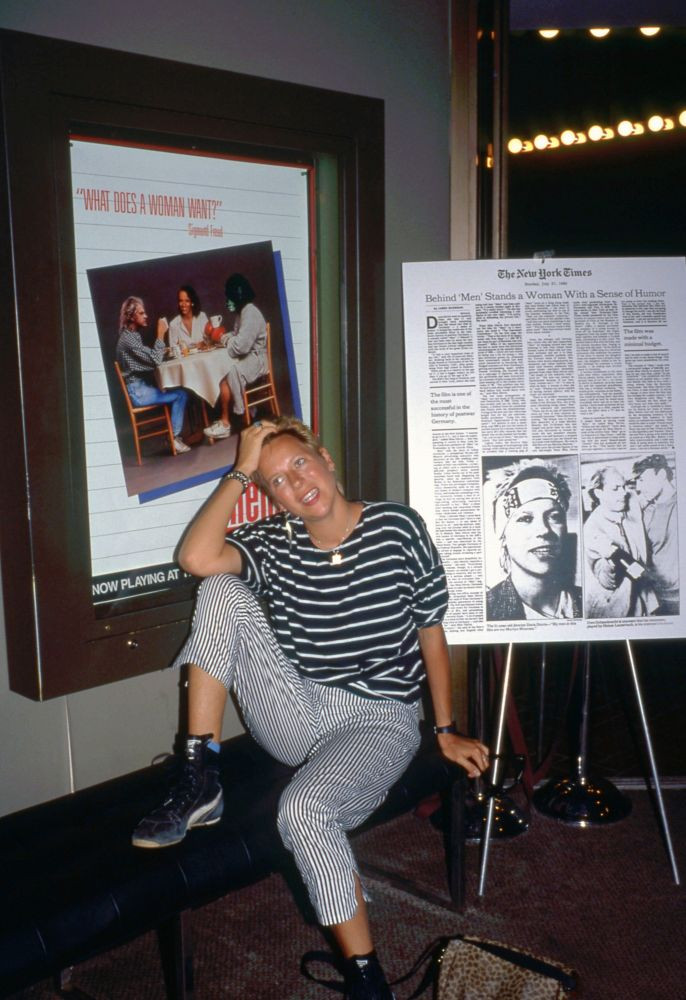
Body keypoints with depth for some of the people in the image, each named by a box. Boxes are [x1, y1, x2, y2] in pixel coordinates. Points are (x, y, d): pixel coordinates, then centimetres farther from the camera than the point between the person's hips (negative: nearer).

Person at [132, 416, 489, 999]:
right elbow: (197, 558, -18)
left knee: (303, 806, -34)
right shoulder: (273, 543, 2)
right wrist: (241, 471, -10)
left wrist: (448, 732, 5)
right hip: (295, 714, 4)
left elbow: (430, 630, 4)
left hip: (378, 720, -4)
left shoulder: (399, 528, -4)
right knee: (222, 591, -14)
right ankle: (200, 781, -14)